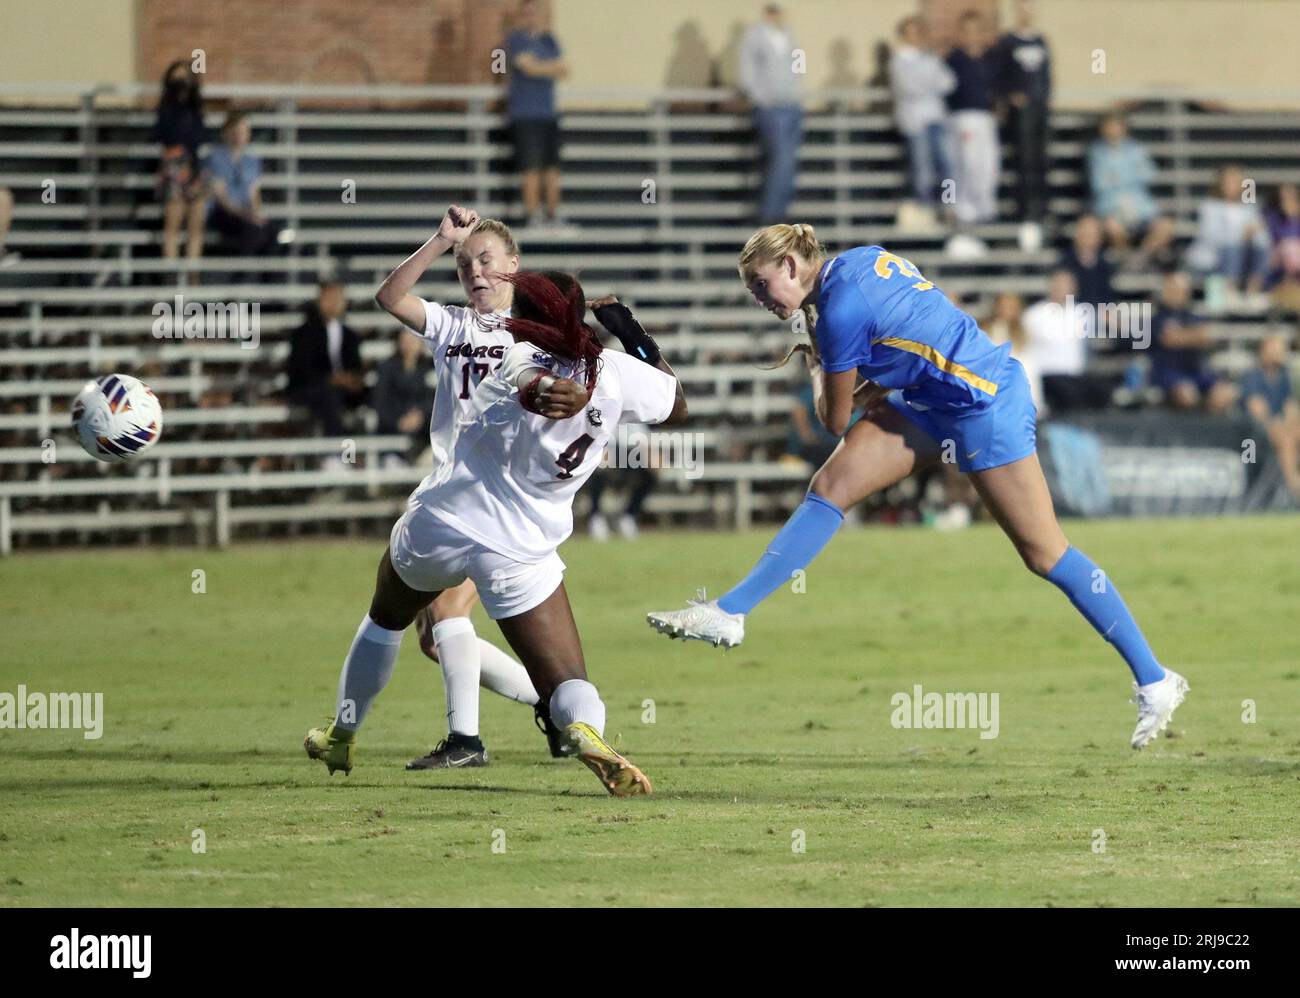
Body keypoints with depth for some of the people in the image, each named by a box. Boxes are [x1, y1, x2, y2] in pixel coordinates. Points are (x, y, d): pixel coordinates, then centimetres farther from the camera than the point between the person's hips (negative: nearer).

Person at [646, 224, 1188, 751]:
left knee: (1043, 552, -4)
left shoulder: (840, 310, -19)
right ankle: (728, 613, 1)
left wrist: (818, 372, 14)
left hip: (982, 402, -10)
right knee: (829, 487, 1)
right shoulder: (860, 261, 6)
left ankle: (1154, 681, 2)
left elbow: (835, 419, -6)